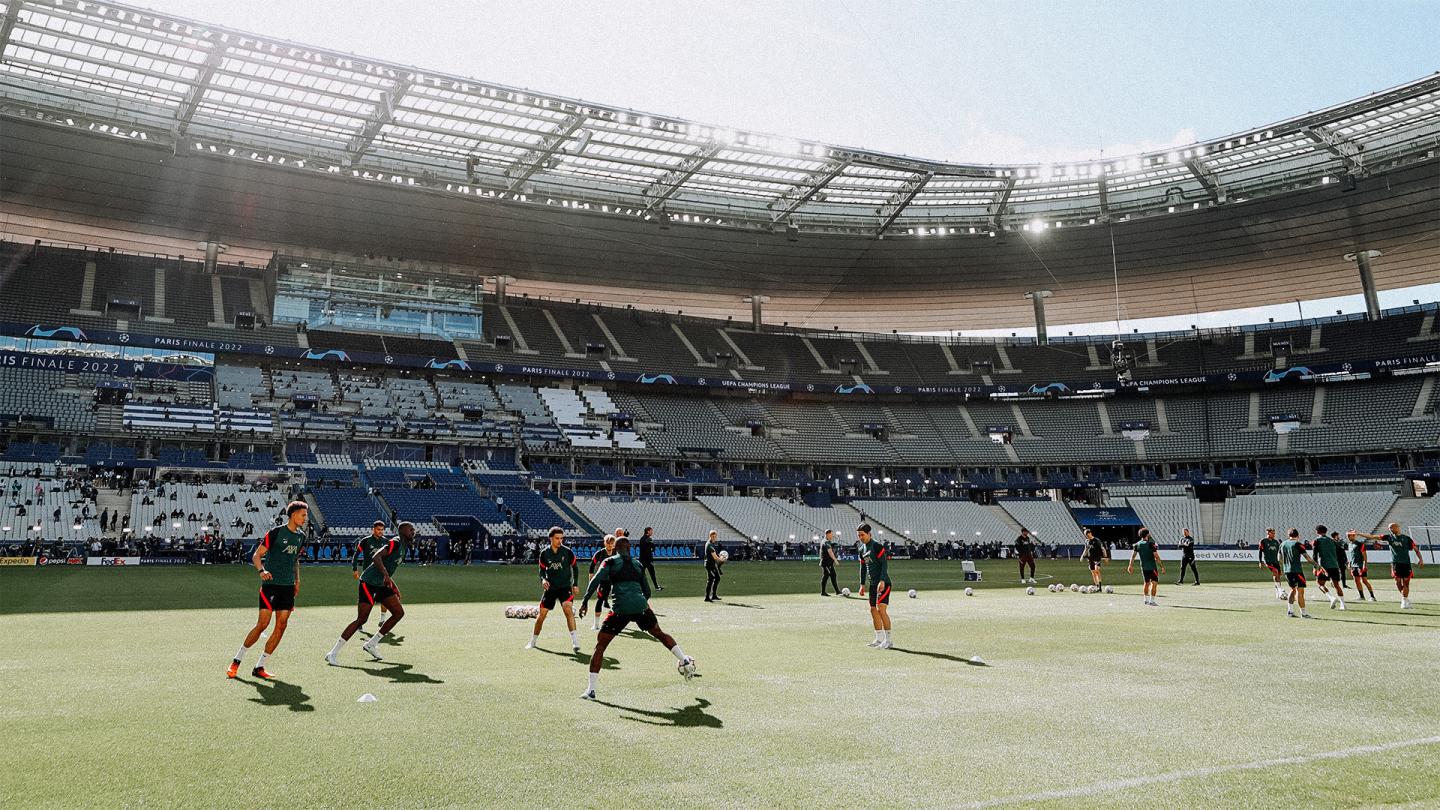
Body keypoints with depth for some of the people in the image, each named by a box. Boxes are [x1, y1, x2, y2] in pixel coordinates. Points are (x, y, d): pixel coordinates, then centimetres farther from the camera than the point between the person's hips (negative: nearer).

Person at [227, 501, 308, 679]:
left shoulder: (301, 536, 11)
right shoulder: (275, 533, -9)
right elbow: (256, 555, -7)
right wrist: (261, 570, -24)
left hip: (288, 587, 6)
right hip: (270, 584, -6)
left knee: (281, 626, -1)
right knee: (262, 624, -9)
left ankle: (259, 667, 6)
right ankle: (236, 661, 9)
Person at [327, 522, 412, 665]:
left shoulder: (404, 548, 14)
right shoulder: (394, 543, -15)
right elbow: (376, 557, -31)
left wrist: (394, 587, 23)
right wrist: (386, 575, -43)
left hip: (382, 584, 10)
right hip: (369, 582, -10)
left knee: (399, 612, 2)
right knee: (361, 619, -14)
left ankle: (371, 644, 11)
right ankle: (333, 654, -8)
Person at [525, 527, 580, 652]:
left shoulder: (567, 551, -7)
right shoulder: (544, 553, -3)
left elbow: (575, 567, 6)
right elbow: (542, 569, 8)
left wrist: (575, 584, 3)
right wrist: (543, 579, -13)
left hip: (565, 586, -2)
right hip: (550, 587, 2)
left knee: (568, 608, -25)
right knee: (542, 614, 4)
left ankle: (575, 641, -26)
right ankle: (533, 641, 25)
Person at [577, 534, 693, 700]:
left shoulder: (610, 562, 9)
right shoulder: (638, 565, 20)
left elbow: (595, 582, -5)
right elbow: (647, 592, 22)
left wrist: (584, 602, -4)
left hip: (620, 609, -3)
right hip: (640, 606, 3)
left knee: (600, 645, 7)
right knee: (660, 634, 28)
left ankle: (591, 690, 2)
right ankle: (686, 661, 28)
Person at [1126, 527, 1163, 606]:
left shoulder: (1137, 544, 4)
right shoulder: (1151, 544, -11)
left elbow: (1133, 555, 2)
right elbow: (1156, 556, -13)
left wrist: (1131, 565, 8)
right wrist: (1162, 566, -9)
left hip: (1143, 567, 6)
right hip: (1152, 566, -6)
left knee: (1146, 583, 19)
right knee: (1154, 583, 0)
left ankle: (1146, 600, 24)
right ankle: (1152, 601, -5)